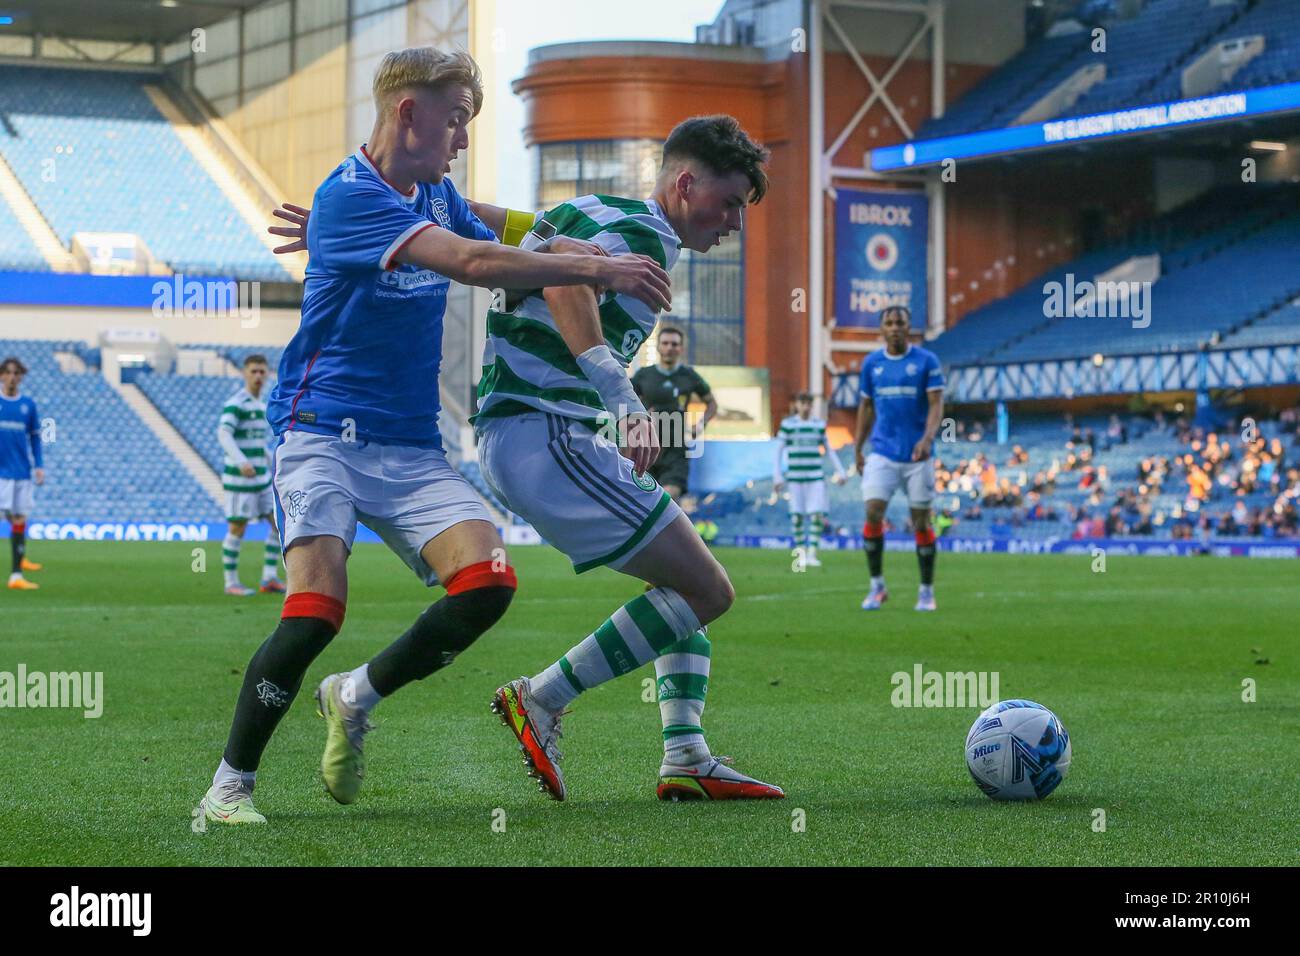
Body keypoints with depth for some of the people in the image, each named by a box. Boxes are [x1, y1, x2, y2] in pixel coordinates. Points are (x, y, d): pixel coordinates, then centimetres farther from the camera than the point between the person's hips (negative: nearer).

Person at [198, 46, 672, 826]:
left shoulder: (436, 195, 14)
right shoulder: (350, 196, -14)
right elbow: (472, 263, -23)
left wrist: (578, 256, 1)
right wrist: (594, 271, -20)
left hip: (412, 447, 7)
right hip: (324, 435, -7)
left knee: (489, 584, -14)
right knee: (316, 611, -22)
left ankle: (357, 697, 9)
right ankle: (230, 785, -4)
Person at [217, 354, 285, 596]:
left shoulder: (261, 404, 14)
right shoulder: (235, 403, -13)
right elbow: (224, 434, -27)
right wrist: (242, 462, -40)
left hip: (260, 478, 8)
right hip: (238, 478, -8)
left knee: (279, 523, 2)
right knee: (238, 528, -2)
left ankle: (269, 578, 6)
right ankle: (231, 583, 9)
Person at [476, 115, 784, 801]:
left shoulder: (597, 212, 21)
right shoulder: (646, 234, -10)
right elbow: (566, 284, -29)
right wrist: (623, 401, -38)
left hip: (513, 431, 11)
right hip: (544, 435, -11)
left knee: (692, 585, 15)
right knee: (705, 591, -11)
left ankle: (685, 757, 7)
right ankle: (542, 701, -8)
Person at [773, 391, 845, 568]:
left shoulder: (820, 424, 8)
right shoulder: (787, 424, 1)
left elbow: (828, 449, 17)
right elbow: (779, 450, 3)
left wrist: (840, 471, 11)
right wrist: (777, 476, -3)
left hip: (816, 476, 2)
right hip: (795, 476, -1)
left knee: (817, 515, -9)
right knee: (797, 516, 0)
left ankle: (812, 554, -6)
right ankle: (800, 554, 12)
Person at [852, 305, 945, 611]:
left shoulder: (927, 361, -3)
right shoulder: (871, 363, 7)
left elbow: (936, 404, -8)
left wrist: (927, 438, -25)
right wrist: (857, 448, 11)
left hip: (917, 456, -2)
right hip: (882, 453, 2)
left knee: (921, 521, 2)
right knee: (873, 514, -12)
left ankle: (926, 591, 14)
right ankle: (877, 586, 1)